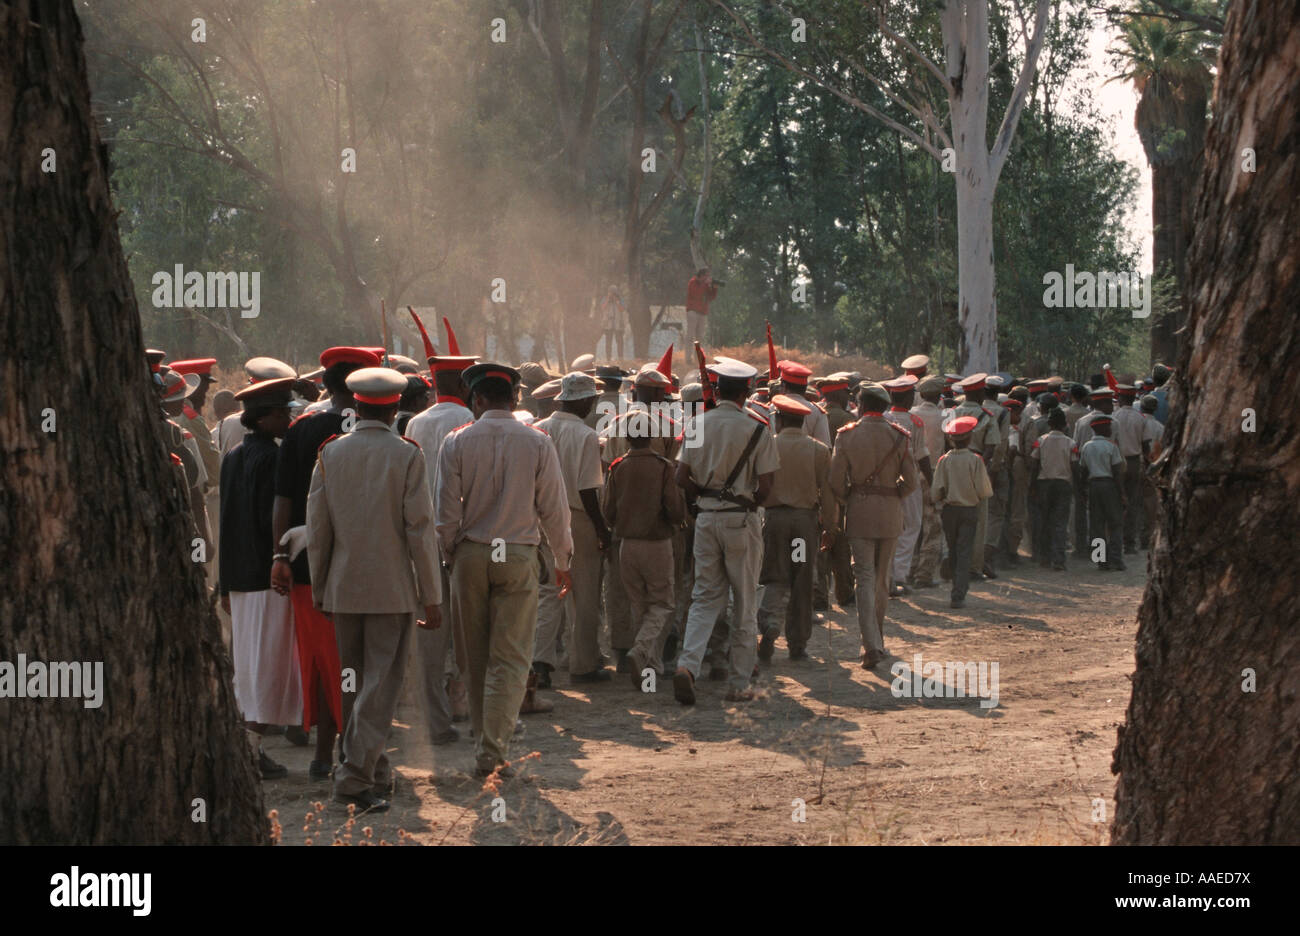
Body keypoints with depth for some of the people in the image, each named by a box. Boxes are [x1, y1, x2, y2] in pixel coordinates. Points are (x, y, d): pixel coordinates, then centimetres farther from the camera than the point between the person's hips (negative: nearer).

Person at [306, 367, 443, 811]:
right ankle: (356, 776, -9)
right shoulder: (407, 456, -7)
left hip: (343, 590, 4)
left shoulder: (330, 454, 1)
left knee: (357, 682, 15)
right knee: (381, 685, -2)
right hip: (393, 590, -4)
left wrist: (318, 588, 14)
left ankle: (375, 771, 23)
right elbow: (419, 530, -8)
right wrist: (431, 596, -2)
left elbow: (317, 530, 4)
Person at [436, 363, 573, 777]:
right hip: (519, 556, -1)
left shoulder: (457, 442, -3)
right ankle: (493, 751, -7)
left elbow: (447, 512, -1)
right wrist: (562, 562, 12)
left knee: (477, 655, 13)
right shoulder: (537, 443, -4)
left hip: (470, 555, 1)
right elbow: (554, 509, 0)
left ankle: (483, 742, 19)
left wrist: (450, 556, 13)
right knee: (510, 657, 0)